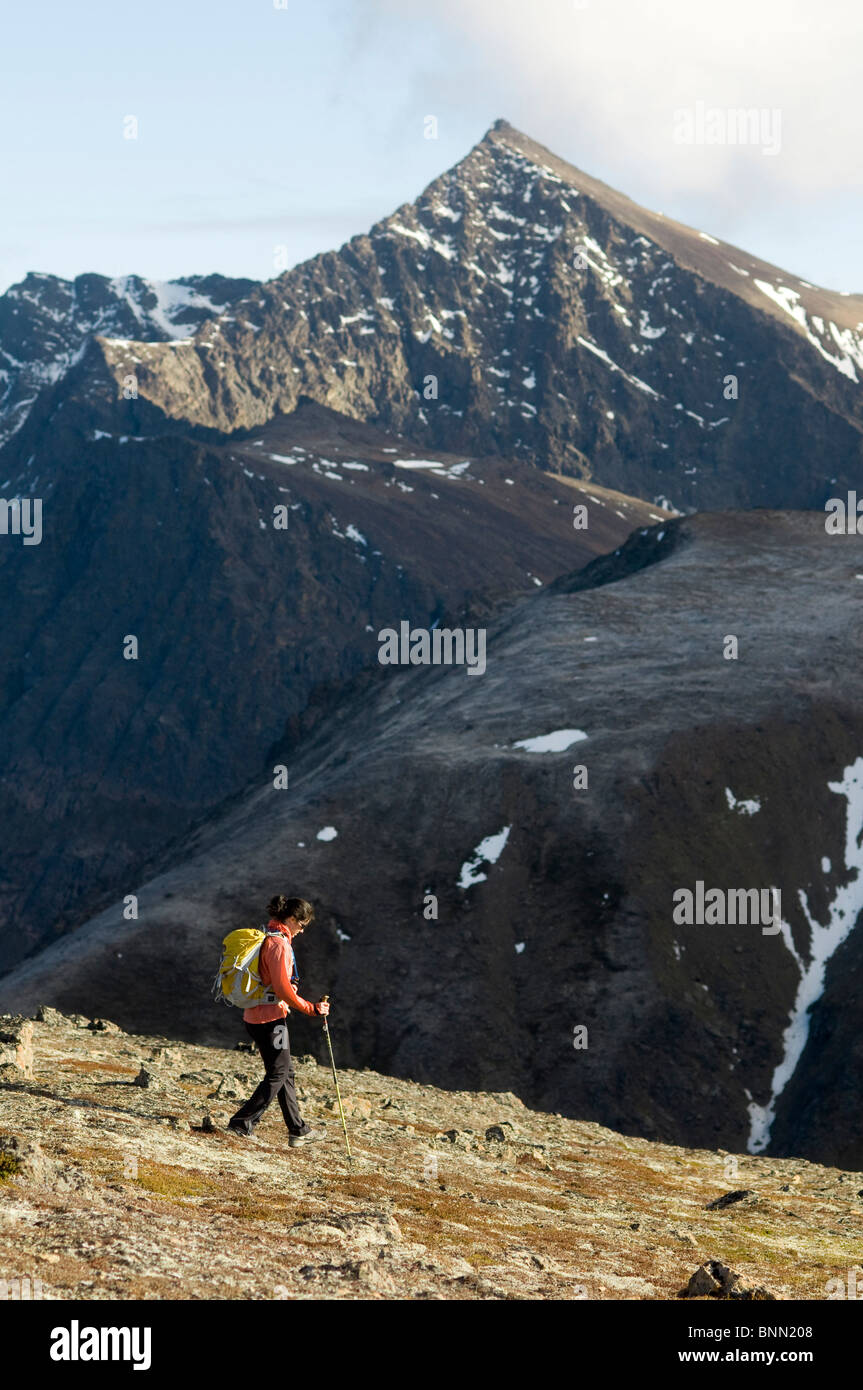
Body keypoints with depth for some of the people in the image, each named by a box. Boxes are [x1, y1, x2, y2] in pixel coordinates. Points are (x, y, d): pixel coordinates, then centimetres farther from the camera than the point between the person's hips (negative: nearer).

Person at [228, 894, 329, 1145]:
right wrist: (311, 1009, -15)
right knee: (278, 1074, -1)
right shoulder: (279, 944, -18)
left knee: (285, 1072, 15)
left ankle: (298, 1130, 21)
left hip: (255, 1015, 10)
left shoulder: (265, 937, 12)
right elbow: (283, 989, -22)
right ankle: (242, 1124, -2)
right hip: (270, 1018, -10)